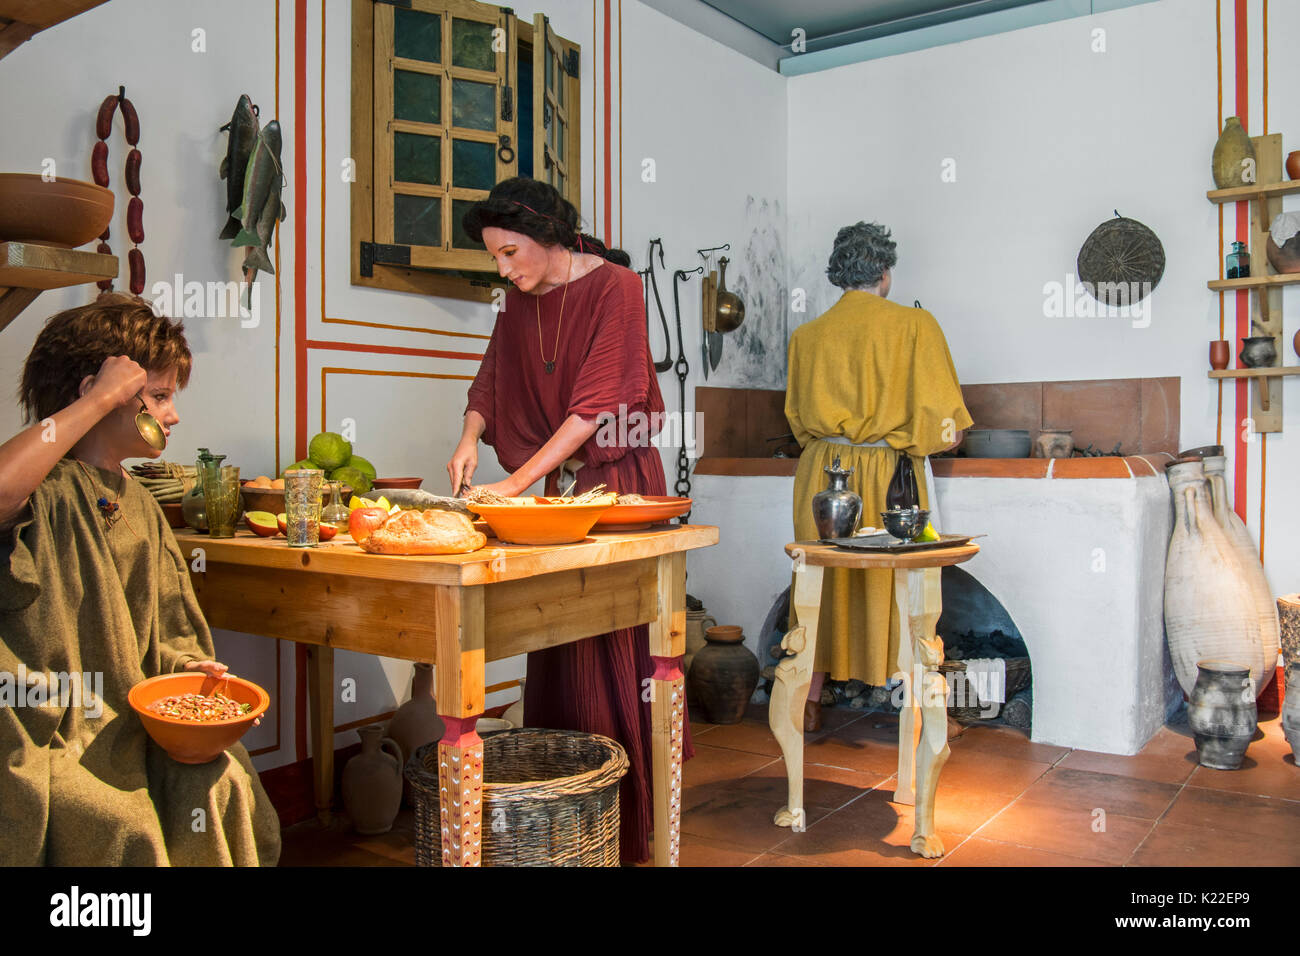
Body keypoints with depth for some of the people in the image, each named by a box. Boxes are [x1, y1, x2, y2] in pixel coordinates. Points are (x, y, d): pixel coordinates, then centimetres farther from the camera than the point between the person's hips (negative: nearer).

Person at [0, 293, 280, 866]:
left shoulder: (138, 505, 14)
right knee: (123, 829, -26)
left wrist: (185, 667, -5)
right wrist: (101, 400, -28)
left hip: (127, 729, 6)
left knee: (222, 784, -16)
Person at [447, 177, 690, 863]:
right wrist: (469, 438, -8)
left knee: (613, 645, -4)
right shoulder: (520, 300, 10)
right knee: (554, 648, 7)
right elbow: (493, 379, 13)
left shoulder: (615, 286, -10)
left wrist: (518, 482, -22)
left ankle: (629, 822, 8)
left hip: (616, 478, -6)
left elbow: (597, 404, -18)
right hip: (552, 485, 6)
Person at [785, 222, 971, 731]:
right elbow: (942, 417, -5)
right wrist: (910, 439, 15)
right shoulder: (915, 325, -6)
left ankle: (810, 704, 20)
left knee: (823, 583, 12)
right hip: (889, 477, -3)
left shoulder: (806, 335, 4)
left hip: (822, 474, 3)